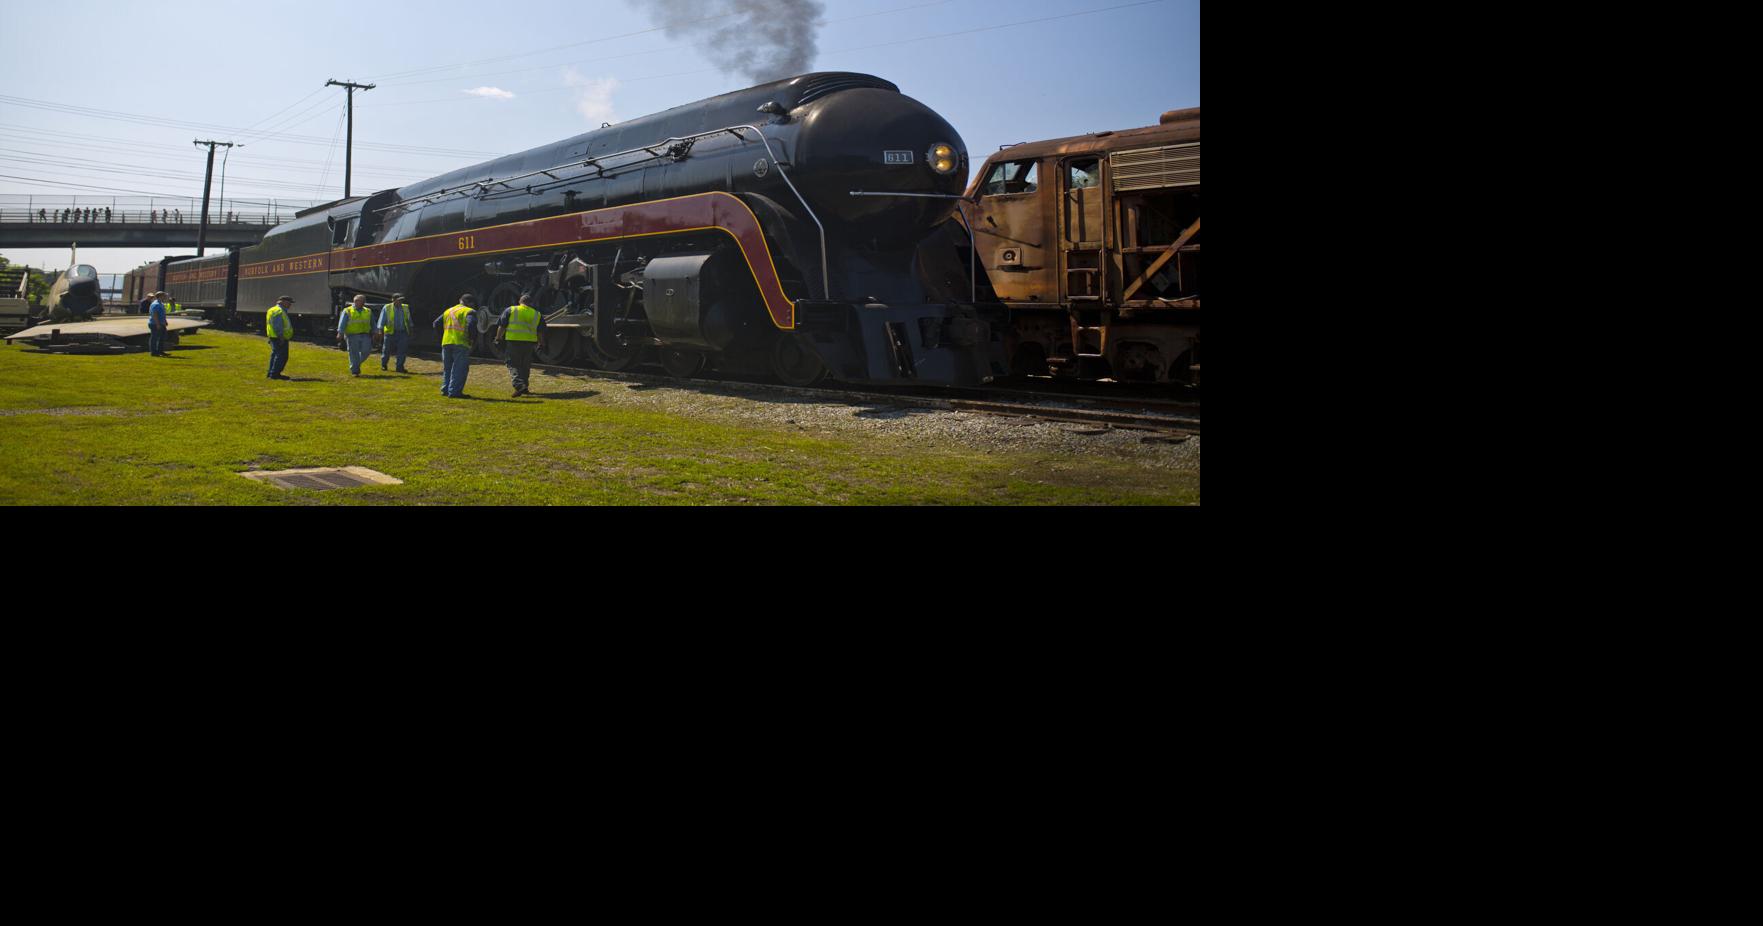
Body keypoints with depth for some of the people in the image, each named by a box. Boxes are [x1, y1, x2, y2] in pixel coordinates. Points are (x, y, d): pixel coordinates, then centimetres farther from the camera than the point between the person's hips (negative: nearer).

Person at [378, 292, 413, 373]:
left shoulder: (405, 308, 8)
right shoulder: (387, 308, -1)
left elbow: (409, 321, 18)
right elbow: (382, 321, 0)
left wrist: (410, 332, 16)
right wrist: (380, 331, -6)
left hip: (403, 333, 2)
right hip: (390, 333, -2)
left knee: (402, 350, -7)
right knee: (387, 350, 7)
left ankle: (400, 367, -1)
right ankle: (383, 365, 27)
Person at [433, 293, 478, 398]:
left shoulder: (448, 311, 19)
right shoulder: (470, 312, -1)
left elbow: (436, 324, 16)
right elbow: (471, 325, -18)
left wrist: (443, 335, 20)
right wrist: (471, 339, -6)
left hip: (446, 343, 6)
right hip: (461, 344, -6)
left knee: (447, 368, 18)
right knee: (460, 369, -3)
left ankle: (445, 389, 19)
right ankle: (454, 391, -8)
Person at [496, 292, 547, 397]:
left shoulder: (510, 310, 1)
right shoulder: (537, 314, 9)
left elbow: (501, 326, 0)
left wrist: (498, 339, 10)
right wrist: (540, 344, 23)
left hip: (513, 342, -3)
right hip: (529, 343, 3)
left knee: (513, 365, -1)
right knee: (525, 366, 16)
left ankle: (519, 385, -20)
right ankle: (524, 387, 22)